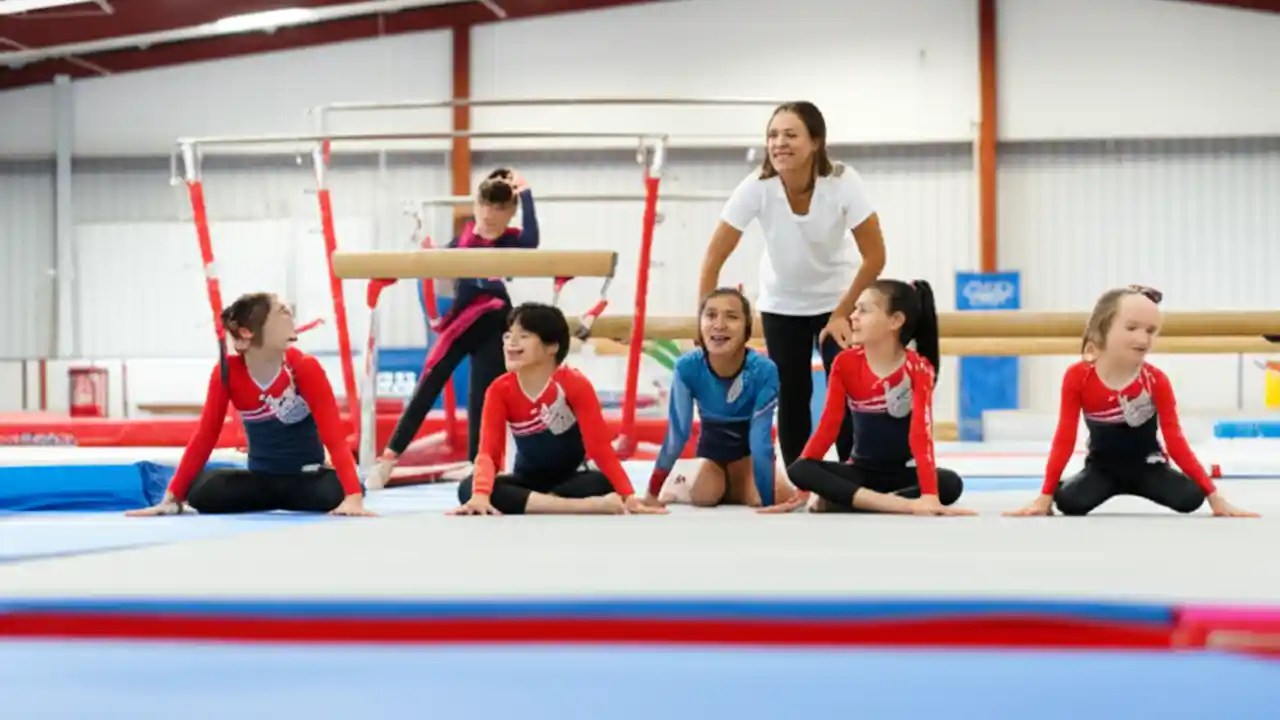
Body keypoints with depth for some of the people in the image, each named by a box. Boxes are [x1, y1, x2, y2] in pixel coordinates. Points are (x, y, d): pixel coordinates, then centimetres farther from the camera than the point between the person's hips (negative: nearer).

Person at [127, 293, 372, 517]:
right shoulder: (227, 372, -11)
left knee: (337, 492, -35)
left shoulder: (305, 367, -18)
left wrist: (354, 497, -38)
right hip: (260, 480, 0)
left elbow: (334, 436, -23)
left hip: (306, 478, 0)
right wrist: (171, 498, -13)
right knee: (201, 492, -29)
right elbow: (205, 436, -7)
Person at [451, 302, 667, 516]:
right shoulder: (499, 390, -12)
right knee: (468, 489, -31)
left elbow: (600, 446, -22)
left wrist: (628, 496, -33)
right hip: (527, 481, 2)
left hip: (570, 479, -2)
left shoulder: (575, 384, -17)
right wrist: (480, 495, -43)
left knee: (604, 486, -37)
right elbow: (489, 451, -22)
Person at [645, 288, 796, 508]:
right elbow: (676, 433, -22)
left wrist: (767, 498, -33)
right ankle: (678, 486, 11)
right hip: (712, 446, -1)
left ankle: (731, 489, 13)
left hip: (747, 448, 1)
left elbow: (760, 437, -29)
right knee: (704, 495, -28)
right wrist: (653, 492, -21)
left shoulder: (763, 370, -32)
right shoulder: (688, 367, -28)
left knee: (783, 496, -21)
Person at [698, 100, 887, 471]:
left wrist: (842, 313, -14)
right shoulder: (756, 187, -27)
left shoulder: (843, 182, -28)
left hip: (836, 298, -1)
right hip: (781, 303, 1)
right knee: (790, 395, -2)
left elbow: (874, 256, -19)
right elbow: (713, 259, -21)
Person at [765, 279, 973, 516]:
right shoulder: (845, 363, -4)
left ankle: (843, 497, -29)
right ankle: (899, 503, -37)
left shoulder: (918, 368, -13)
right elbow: (828, 426, -4)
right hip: (862, 470, 2)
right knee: (798, 470, -25)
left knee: (951, 484, -33)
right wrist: (804, 489, -10)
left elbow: (921, 433, -24)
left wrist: (930, 496, -36)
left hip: (904, 472, -2)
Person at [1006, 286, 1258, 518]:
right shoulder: (1077, 377, -18)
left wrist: (1214, 495, -21)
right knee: (1069, 502, -31)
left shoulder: (1156, 381, -16)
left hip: (1147, 466, 1)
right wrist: (1045, 496, -21)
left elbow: (1176, 441, -14)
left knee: (1190, 498, -25)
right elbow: (1064, 439, -15)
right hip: (1102, 468, -1)